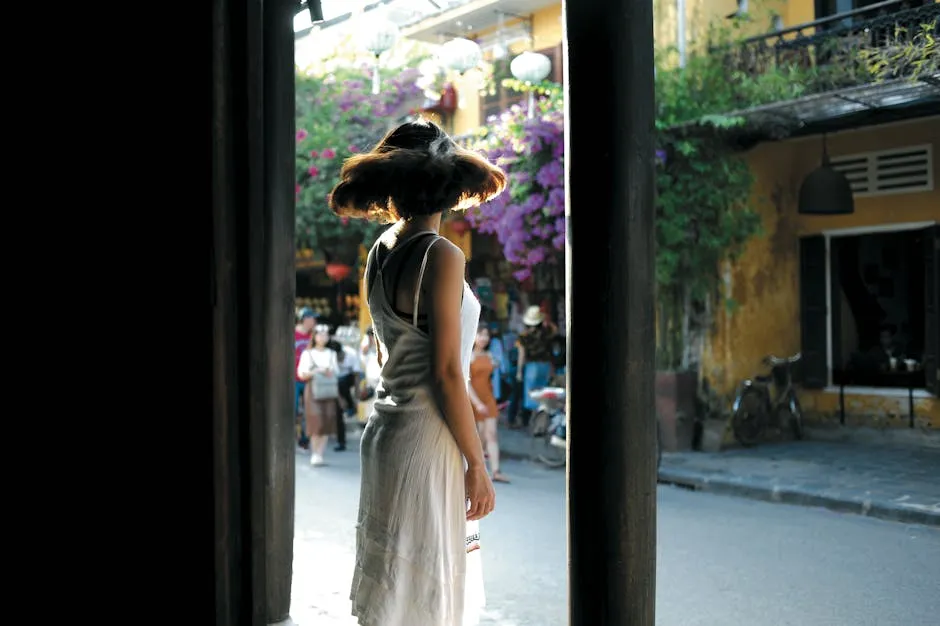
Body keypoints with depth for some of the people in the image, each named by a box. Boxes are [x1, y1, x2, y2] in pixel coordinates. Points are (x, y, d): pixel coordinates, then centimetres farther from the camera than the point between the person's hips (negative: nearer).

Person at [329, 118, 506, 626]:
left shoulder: (381, 250, 8)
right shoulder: (441, 256, -16)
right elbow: (447, 372, -18)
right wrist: (476, 464, -11)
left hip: (383, 431, 8)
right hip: (427, 441, -8)